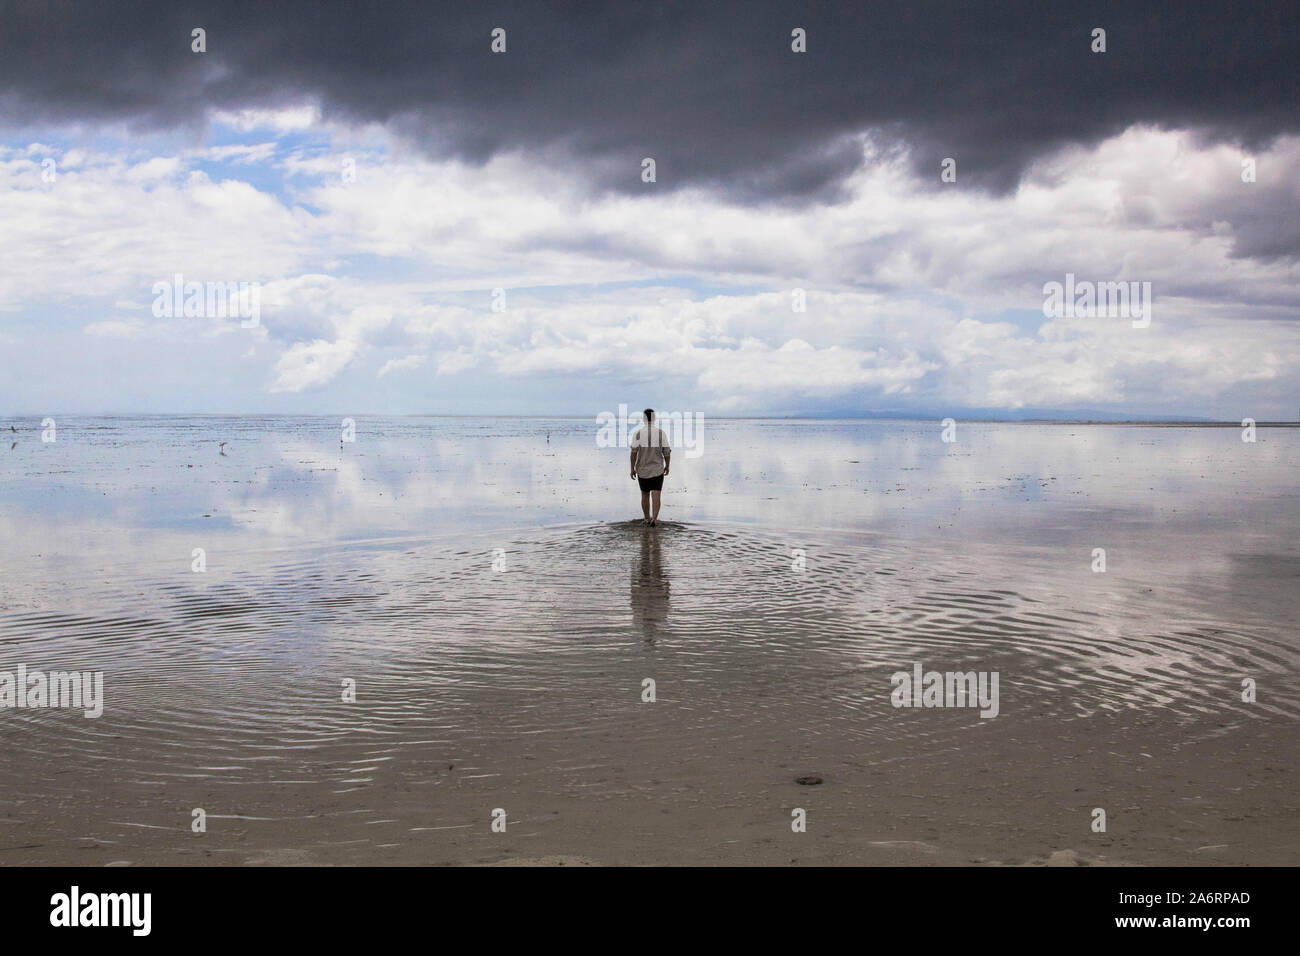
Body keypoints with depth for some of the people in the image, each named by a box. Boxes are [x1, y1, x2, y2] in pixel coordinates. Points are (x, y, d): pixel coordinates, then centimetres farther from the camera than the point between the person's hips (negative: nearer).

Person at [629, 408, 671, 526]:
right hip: (657, 470, -1)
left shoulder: (637, 433, -8)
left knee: (645, 495, 17)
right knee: (655, 496, -4)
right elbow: (667, 452, -3)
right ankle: (654, 519, -22)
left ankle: (647, 519, 30)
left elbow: (634, 452, -14)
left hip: (642, 470, 1)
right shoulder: (661, 433, -6)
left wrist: (632, 469, -6)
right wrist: (667, 466, 11)